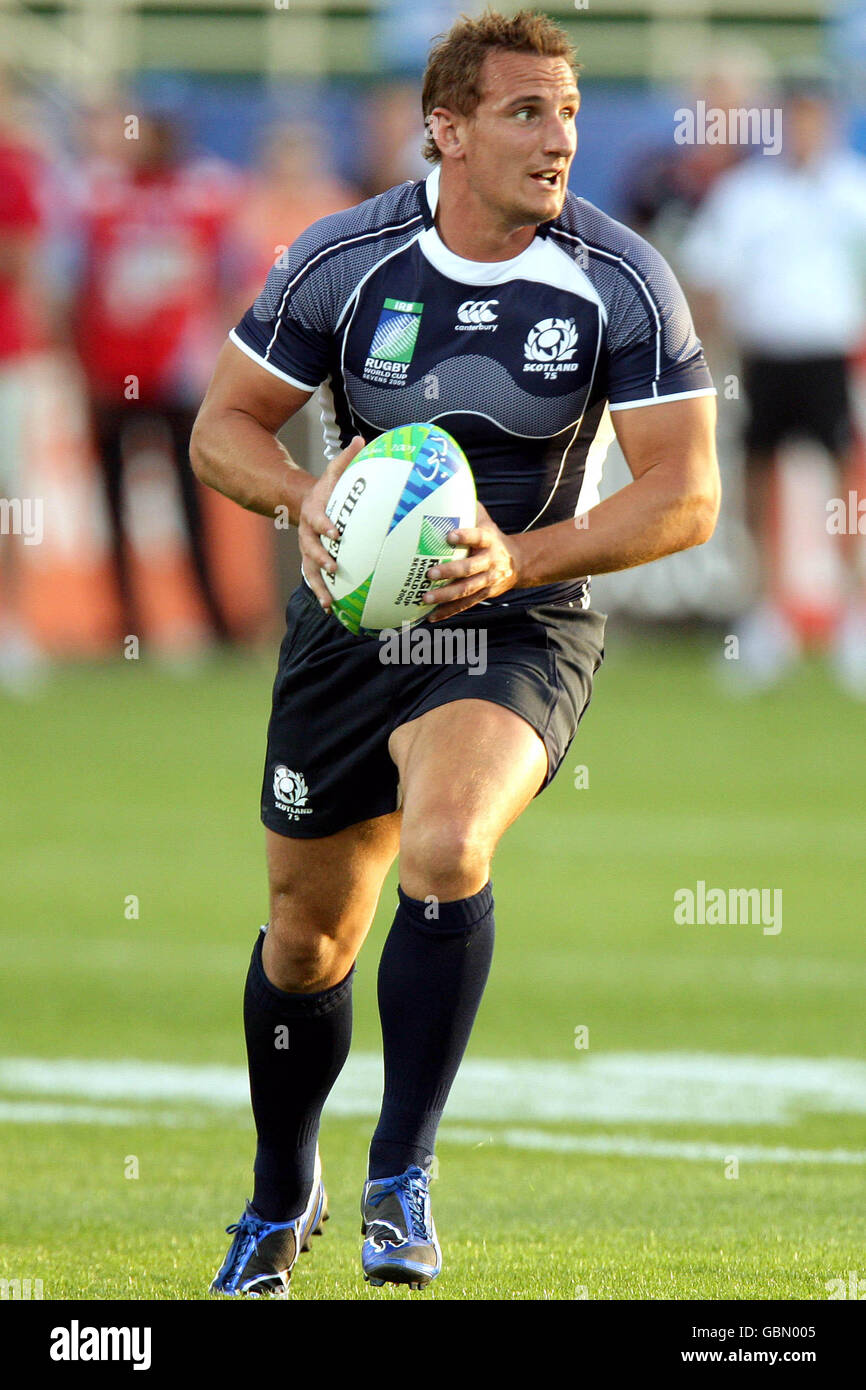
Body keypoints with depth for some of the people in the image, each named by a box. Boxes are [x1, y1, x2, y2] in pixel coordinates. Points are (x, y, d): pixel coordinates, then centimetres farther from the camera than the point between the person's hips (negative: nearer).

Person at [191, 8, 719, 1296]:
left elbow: (686, 496, -12)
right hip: (351, 616, 2)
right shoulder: (343, 258, -9)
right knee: (308, 935, 11)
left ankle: (402, 1176, -19)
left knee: (445, 845, -31)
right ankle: (281, 1200, 38)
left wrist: (519, 559, -25)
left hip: (521, 624, -2)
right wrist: (304, 493, -21)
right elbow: (223, 427, 1)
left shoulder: (622, 283, -13)